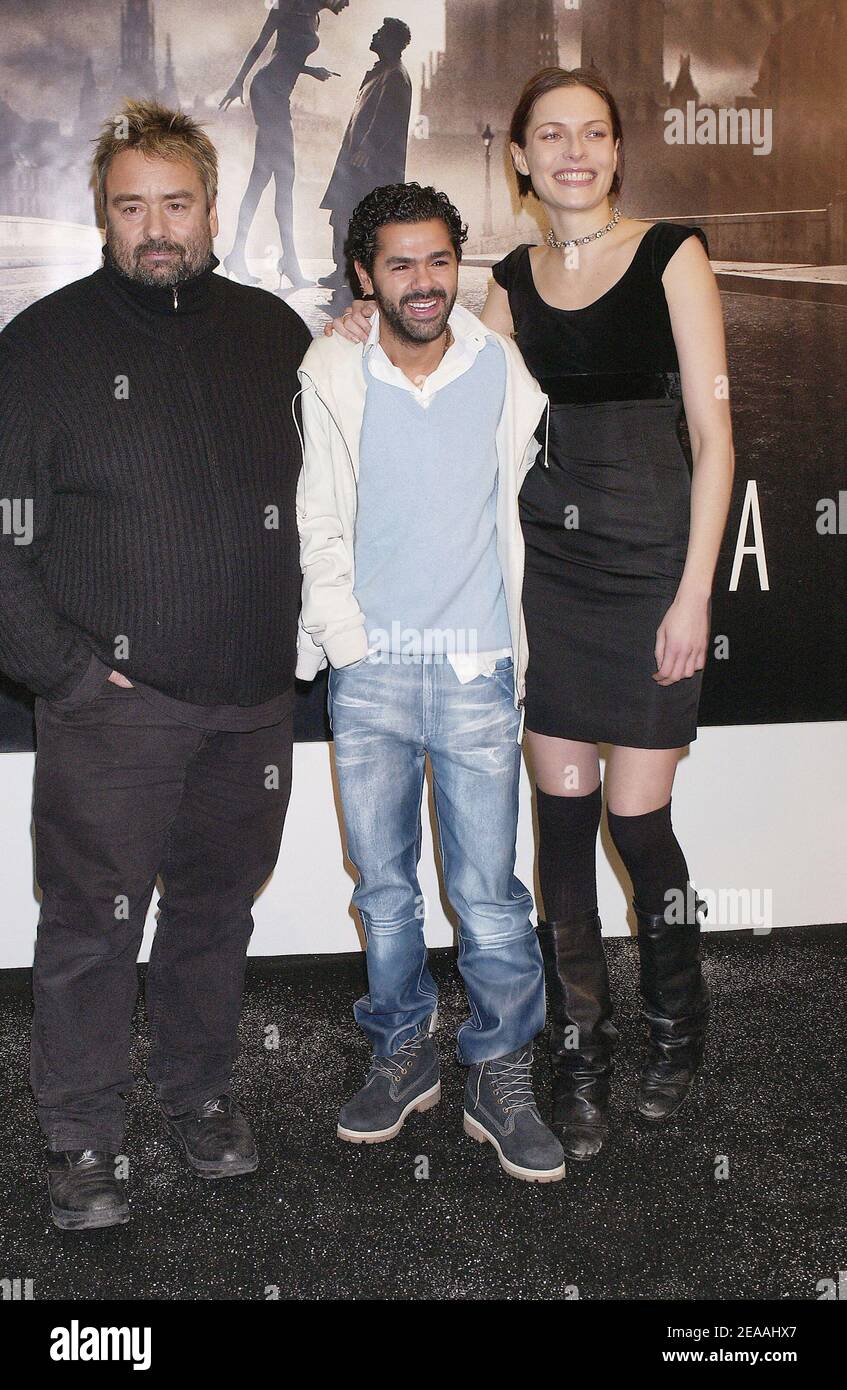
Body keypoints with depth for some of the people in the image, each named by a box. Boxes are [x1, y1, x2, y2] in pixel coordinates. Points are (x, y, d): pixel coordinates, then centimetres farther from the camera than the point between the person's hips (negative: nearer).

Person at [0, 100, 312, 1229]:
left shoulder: (274, 334, 9)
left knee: (219, 904, 15)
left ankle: (201, 1092, 34)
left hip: (253, 698, 4)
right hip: (110, 702, -3)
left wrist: (302, 627, 9)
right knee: (92, 923, 2)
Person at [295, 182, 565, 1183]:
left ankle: (499, 1075, 15)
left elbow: (521, 514, 7)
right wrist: (343, 636, -4)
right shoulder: (331, 377, 1)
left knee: (488, 892, -1)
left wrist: (513, 647, 4)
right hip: (367, 673, 1)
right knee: (383, 884, 10)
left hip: (475, 671, -1)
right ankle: (401, 1054, 27)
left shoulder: (503, 371, 1)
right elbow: (320, 522, 5)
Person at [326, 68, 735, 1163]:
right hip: (546, 567, 4)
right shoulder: (512, 282, 11)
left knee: (637, 816, -2)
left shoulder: (671, 255, -2)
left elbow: (712, 433, -5)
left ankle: (677, 1024, 24)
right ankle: (579, 1050, 20)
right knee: (563, 810, 6)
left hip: (649, 567, -4)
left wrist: (694, 591, -11)